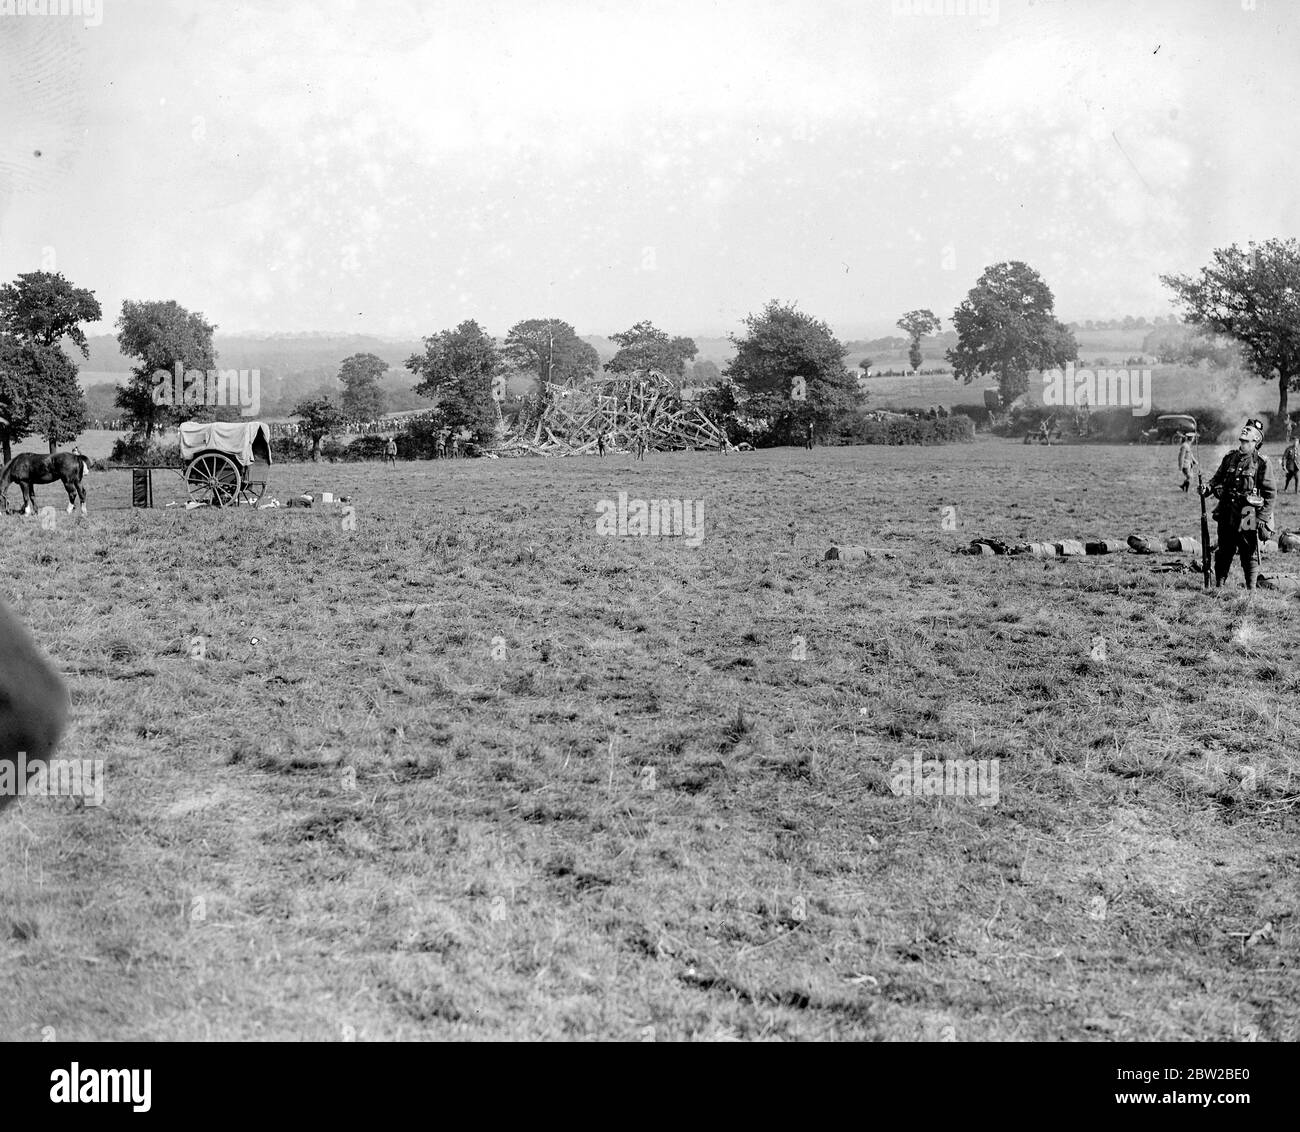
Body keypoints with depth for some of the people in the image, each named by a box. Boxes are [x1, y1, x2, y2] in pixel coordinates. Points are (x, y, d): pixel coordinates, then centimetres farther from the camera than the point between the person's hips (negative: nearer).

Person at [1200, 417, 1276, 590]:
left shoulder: (1261, 463, -5)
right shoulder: (1229, 458, 9)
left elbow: (1270, 492, -5)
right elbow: (1218, 479, 17)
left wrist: (1263, 518, -11)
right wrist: (1207, 488, -6)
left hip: (1248, 516, -4)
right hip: (1226, 515, 5)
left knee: (1250, 556, 3)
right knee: (1223, 553, 11)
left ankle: (1251, 590, 11)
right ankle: (1218, 587, 20)